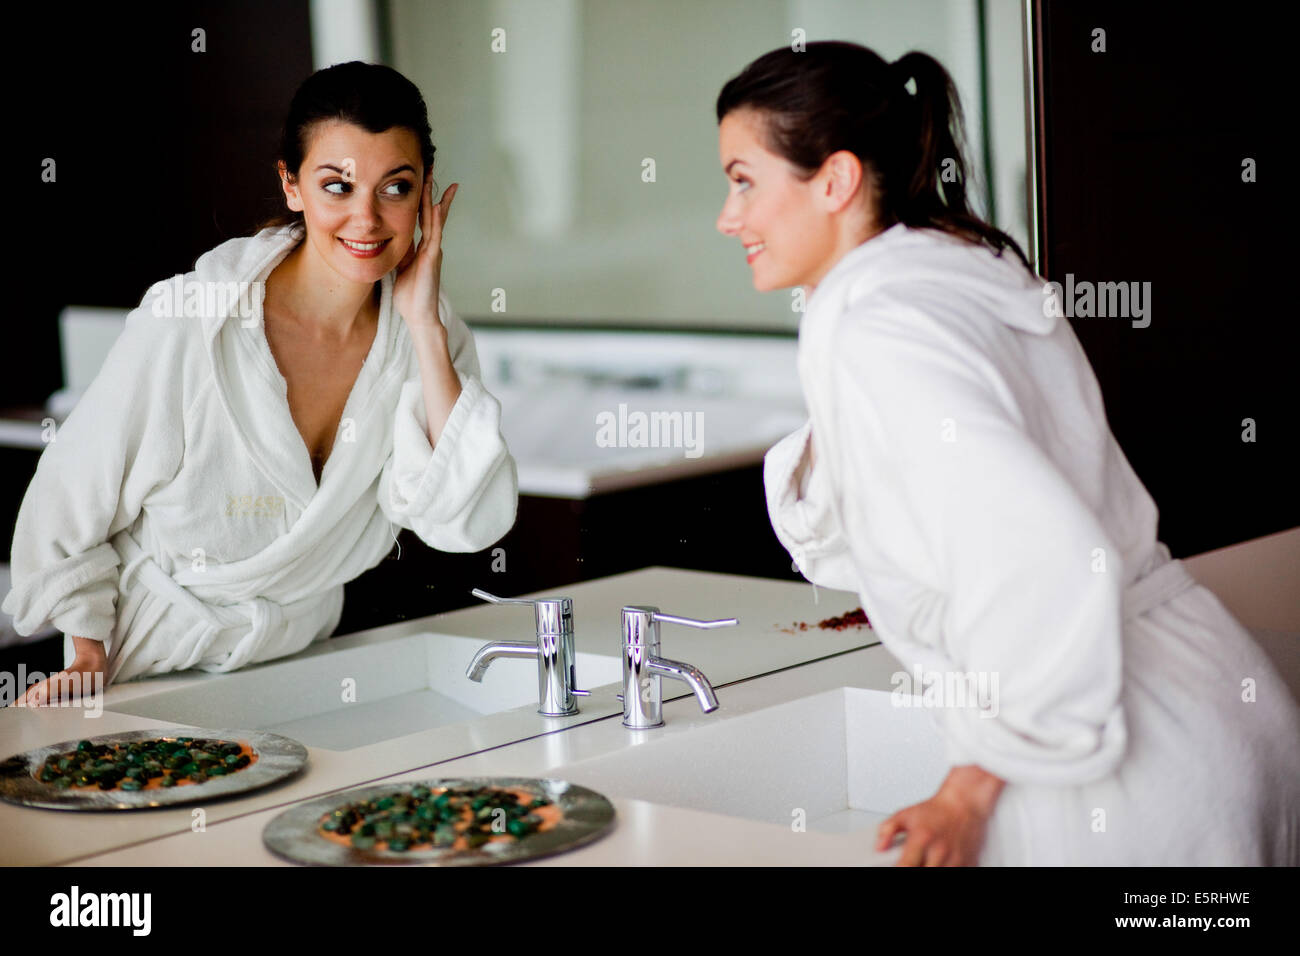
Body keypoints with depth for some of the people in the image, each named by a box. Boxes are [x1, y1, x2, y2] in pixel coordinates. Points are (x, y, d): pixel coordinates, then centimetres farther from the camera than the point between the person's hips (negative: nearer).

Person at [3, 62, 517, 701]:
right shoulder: (186, 321, -20)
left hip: (299, 660, 4)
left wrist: (426, 330, -20)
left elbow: (466, 524, -19)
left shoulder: (429, 334, -7)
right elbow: (70, 503, -7)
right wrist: (89, 660, -5)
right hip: (152, 669, -4)